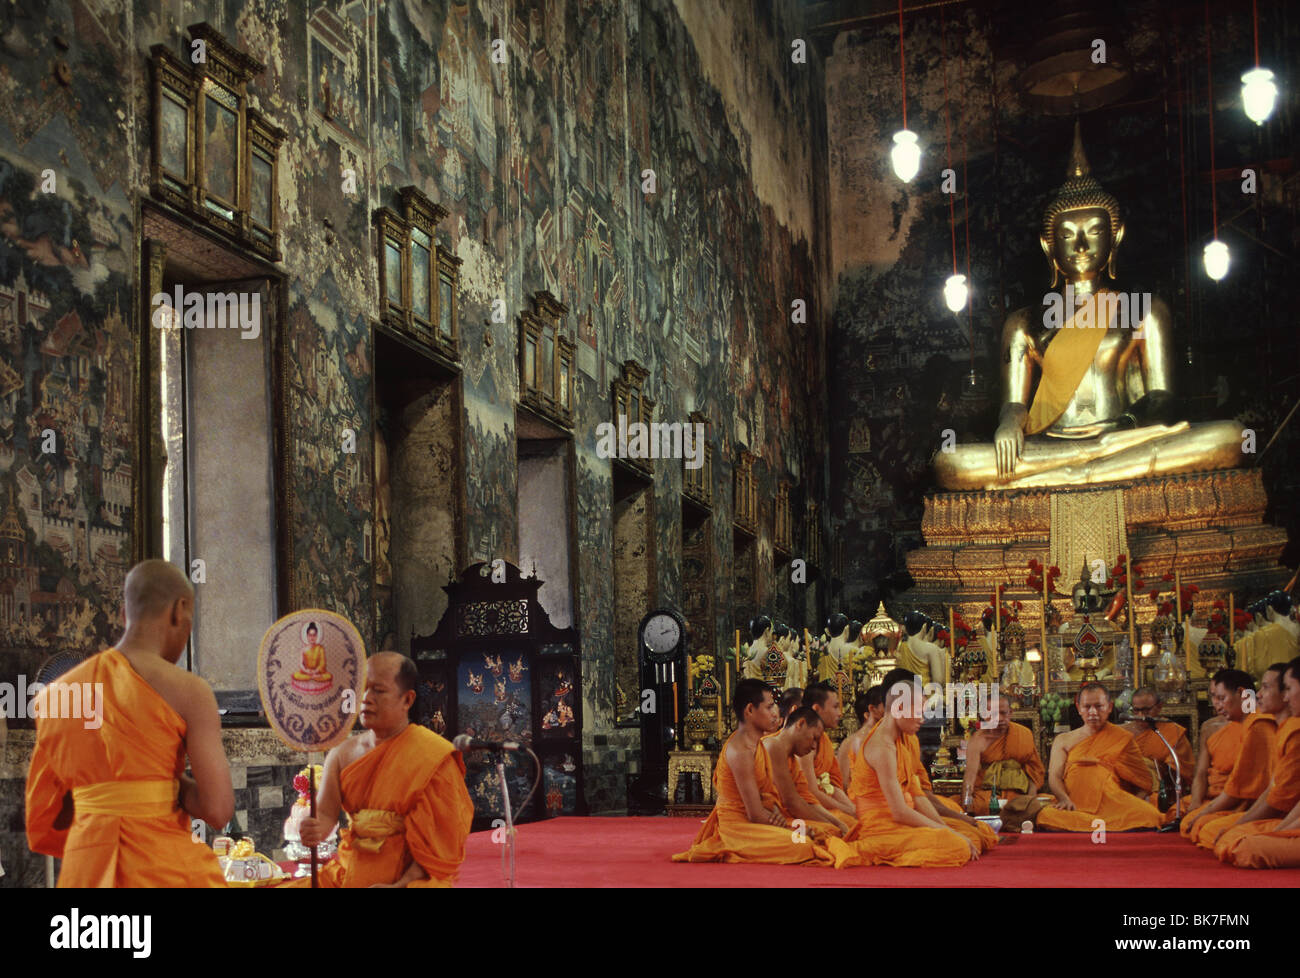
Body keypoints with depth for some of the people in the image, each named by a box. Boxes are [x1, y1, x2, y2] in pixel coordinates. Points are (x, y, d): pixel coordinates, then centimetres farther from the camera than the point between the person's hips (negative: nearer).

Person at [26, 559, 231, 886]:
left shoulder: (55, 695, 11)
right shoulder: (188, 691, -5)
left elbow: (43, 827, 14)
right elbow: (218, 810, -10)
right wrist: (169, 780, 8)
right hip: (170, 874, -5)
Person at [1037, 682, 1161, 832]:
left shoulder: (1123, 739, 18)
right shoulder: (1064, 740, 21)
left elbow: (1145, 781, 14)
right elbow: (1054, 776, 8)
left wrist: (1131, 805, -7)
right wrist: (1064, 799, -15)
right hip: (1075, 808, 0)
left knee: (1150, 815, -35)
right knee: (1046, 816, -37)